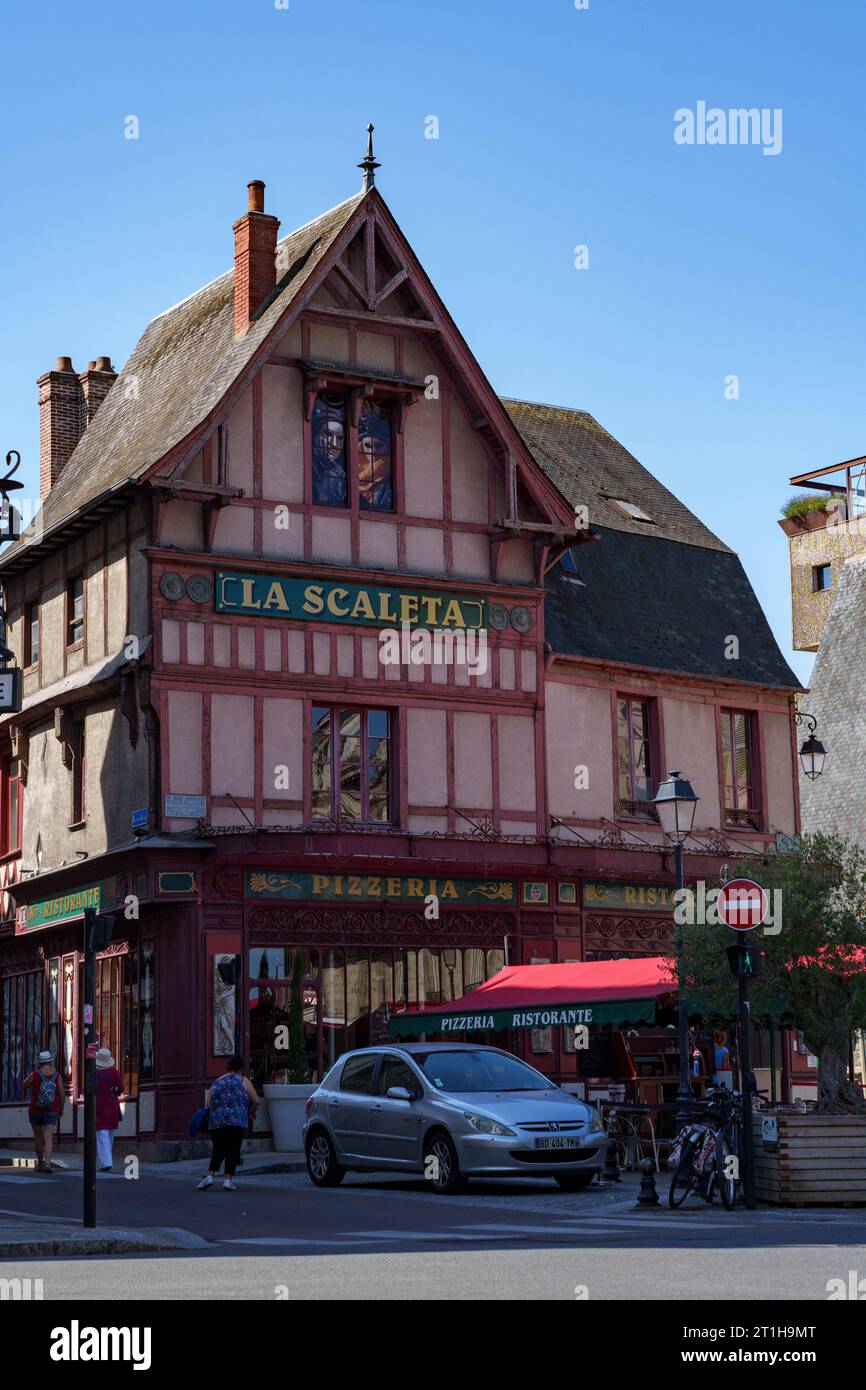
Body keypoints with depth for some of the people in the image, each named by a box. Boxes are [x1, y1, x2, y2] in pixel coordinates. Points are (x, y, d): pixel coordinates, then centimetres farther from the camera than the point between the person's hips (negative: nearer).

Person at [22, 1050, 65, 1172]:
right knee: (48, 1138, -5)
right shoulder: (57, 1076, -6)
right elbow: (62, 1095, -5)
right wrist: (61, 1110, 11)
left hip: (35, 1111, 0)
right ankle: (47, 1163, -25)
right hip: (51, 1112, 0)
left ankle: (40, 1163, 26)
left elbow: (24, 1085, 9)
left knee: (38, 1137, 18)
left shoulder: (35, 1074, -10)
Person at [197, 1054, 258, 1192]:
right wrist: (251, 1112, 24)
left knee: (218, 1151, 15)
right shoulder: (243, 1081, 6)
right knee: (233, 1150, -1)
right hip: (236, 1122, -4)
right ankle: (228, 1180, -7)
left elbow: (208, 1104, 13)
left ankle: (210, 1175, 2)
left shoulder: (216, 1083, 17)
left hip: (215, 1122, 4)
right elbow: (256, 1101, 5)